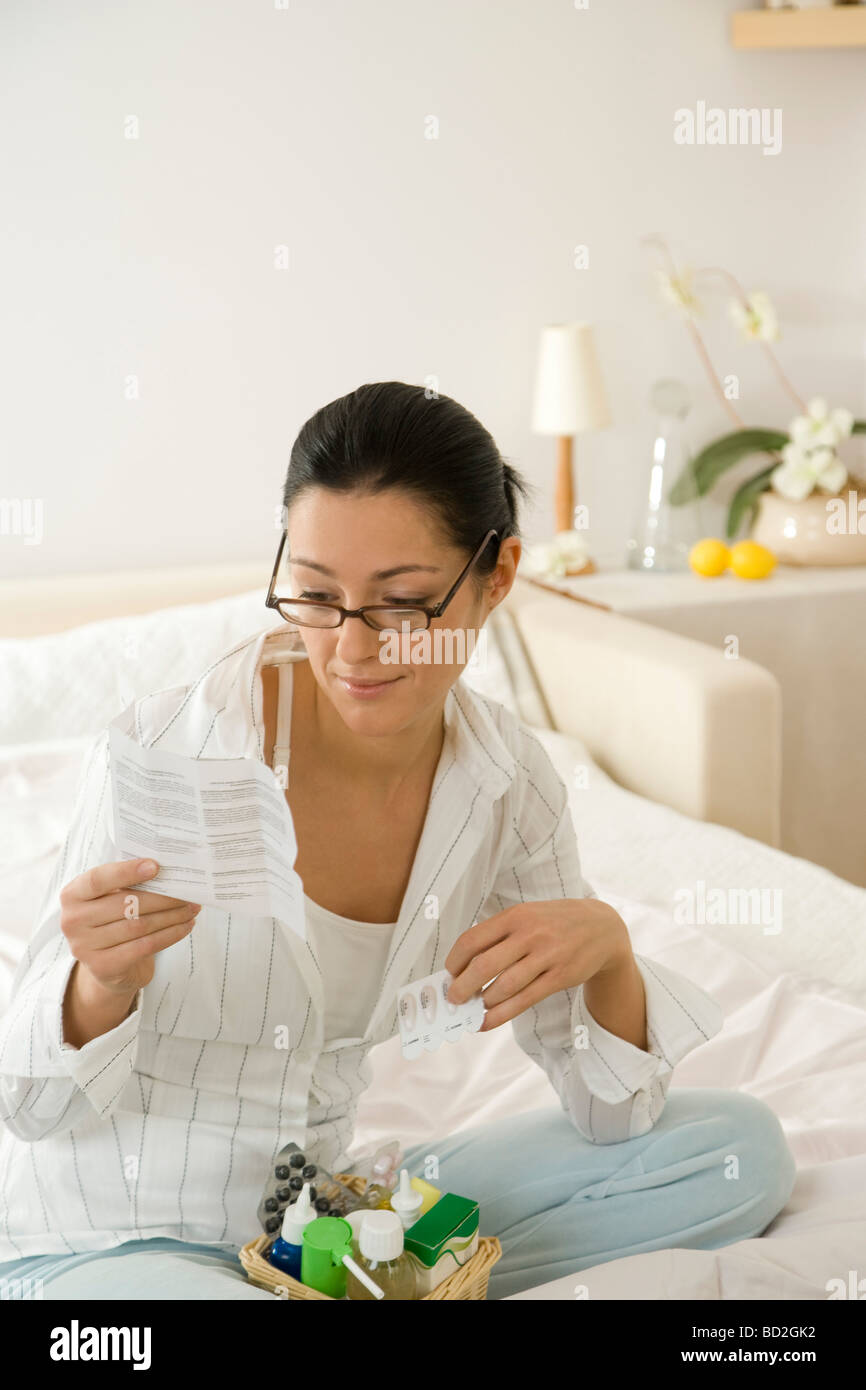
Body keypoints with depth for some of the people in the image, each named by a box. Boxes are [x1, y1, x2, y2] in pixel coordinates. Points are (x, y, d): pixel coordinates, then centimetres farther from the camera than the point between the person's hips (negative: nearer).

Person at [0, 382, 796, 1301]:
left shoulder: (510, 784, -6)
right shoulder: (167, 749, -20)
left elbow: (609, 1116, 0)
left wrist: (607, 950, -21)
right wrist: (104, 984, -35)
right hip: (108, 1243, -5)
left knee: (740, 1149, -3)